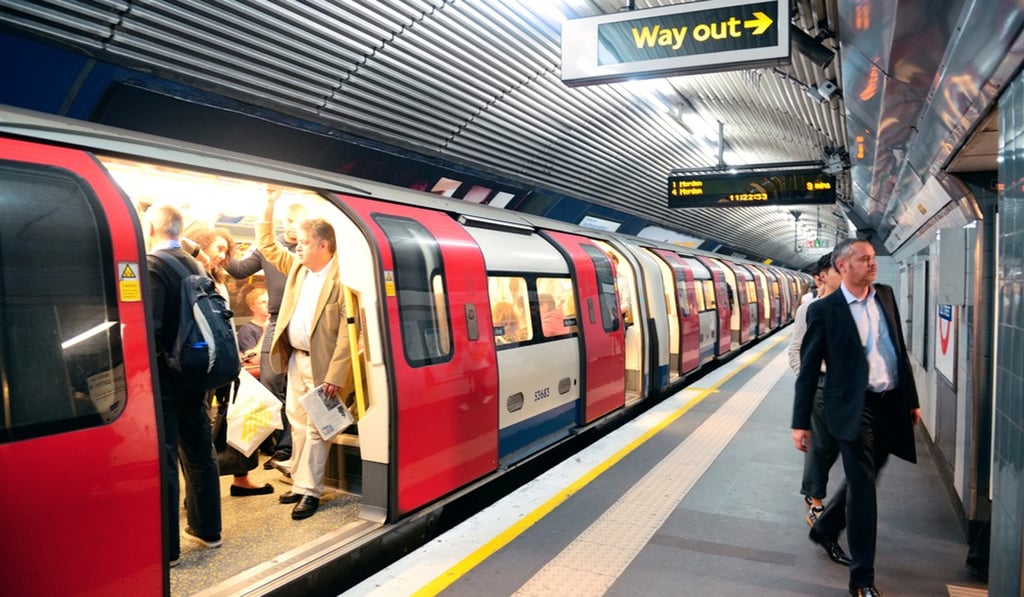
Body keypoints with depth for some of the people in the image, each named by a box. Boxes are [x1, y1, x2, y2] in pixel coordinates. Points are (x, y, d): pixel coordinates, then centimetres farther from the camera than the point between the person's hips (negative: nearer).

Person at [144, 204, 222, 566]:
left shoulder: (152, 266, -15)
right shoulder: (195, 266, 9)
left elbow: (150, 326, -25)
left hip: (164, 375, -8)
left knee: (162, 458, 0)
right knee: (199, 452, 16)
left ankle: (167, 547, 8)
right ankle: (207, 528, 29)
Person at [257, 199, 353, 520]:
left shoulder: (341, 278, -18)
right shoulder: (298, 267, 6)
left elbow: (347, 331, -20)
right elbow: (267, 246, 18)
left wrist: (335, 375, -22)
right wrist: (269, 205, 7)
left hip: (321, 364, -8)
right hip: (295, 358, 8)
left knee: (316, 428, 1)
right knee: (298, 424, 16)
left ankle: (310, 491, 12)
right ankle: (300, 483, 28)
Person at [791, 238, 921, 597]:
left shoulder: (886, 297, 8)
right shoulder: (824, 310, -9)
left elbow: (900, 349, 16)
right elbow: (808, 369, -7)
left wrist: (911, 399, 15)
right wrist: (801, 423, -8)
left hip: (891, 405, 6)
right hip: (855, 408, -6)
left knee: (862, 480, 19)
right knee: (862, 487, -3)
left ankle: (825, 529, 43)